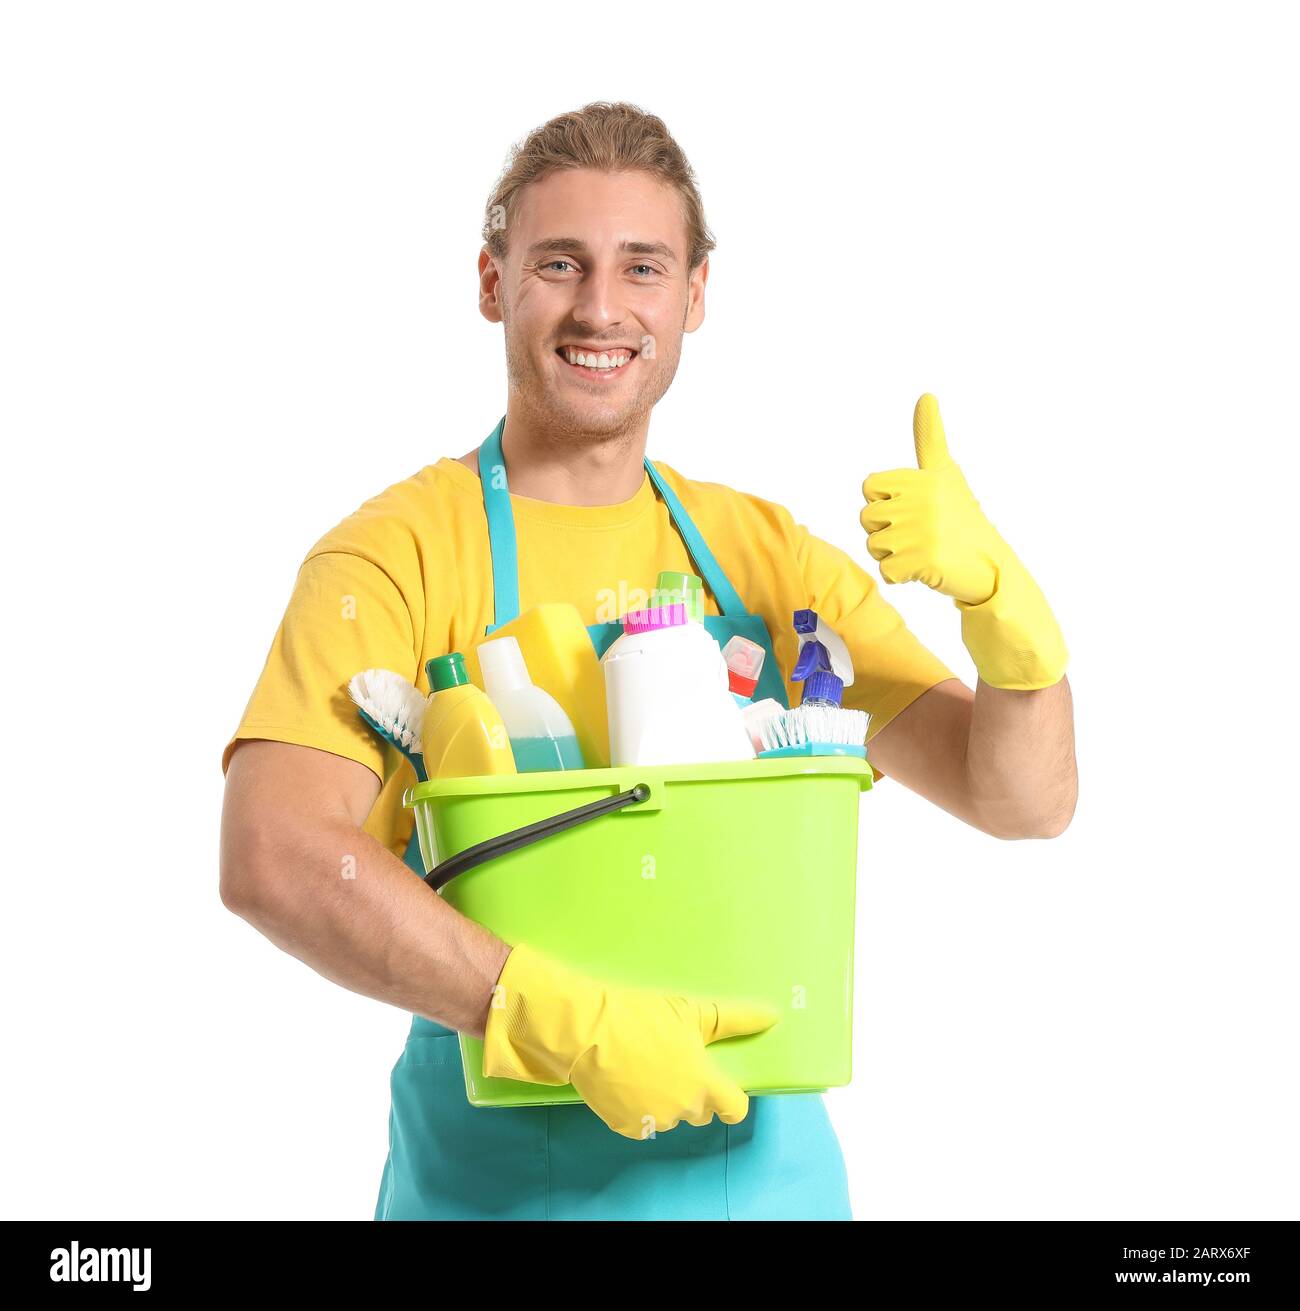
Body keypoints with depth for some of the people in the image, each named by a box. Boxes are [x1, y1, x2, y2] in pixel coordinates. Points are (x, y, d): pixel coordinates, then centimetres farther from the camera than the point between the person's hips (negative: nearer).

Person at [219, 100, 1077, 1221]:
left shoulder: (770, 555, 3)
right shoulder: (401, 552, -9)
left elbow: (1026, 801, 0)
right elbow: (271, 857, -23)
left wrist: (998, 591, -18)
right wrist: (561, 1015, -31)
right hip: (497, 1177, -3)